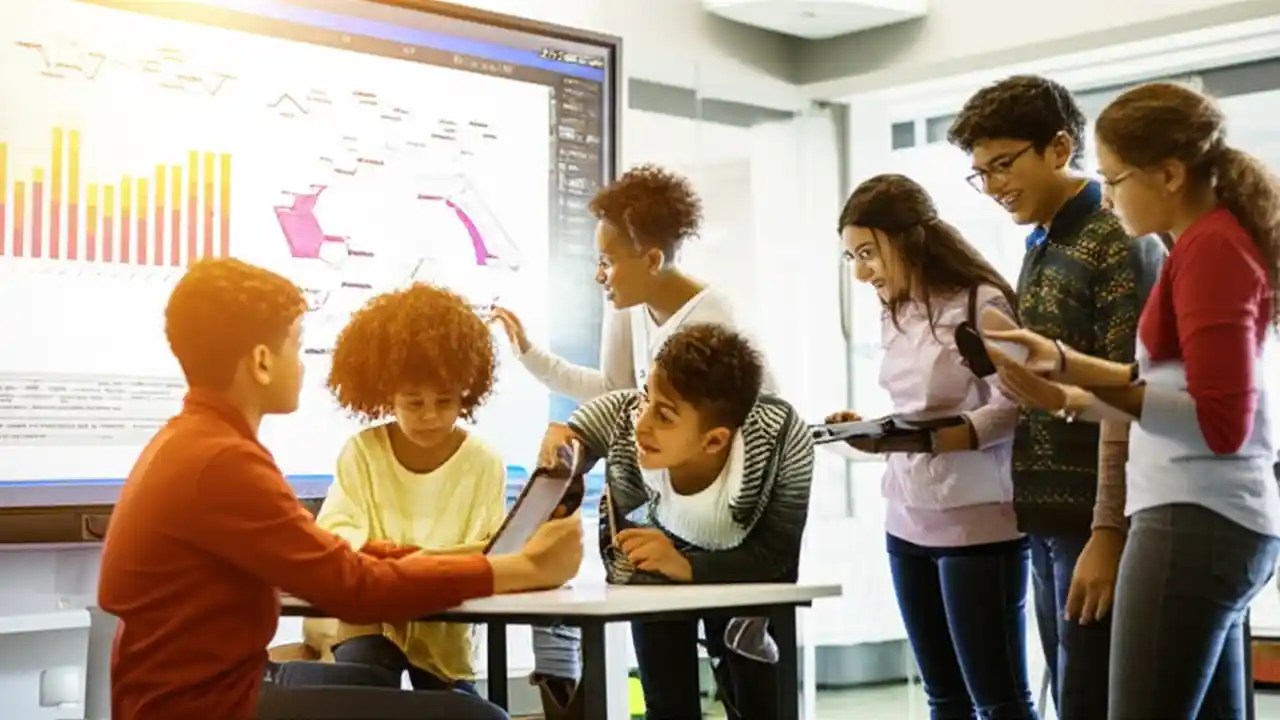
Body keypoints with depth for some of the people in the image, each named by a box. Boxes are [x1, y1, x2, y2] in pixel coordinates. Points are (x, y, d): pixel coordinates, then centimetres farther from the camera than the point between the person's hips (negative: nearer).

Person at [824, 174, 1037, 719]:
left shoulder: (983, 302, -11)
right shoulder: (896, 318, 14)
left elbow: (1009, 411, -16)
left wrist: (920, 440, -25)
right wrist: (875, 433, -2)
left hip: (977, 524, -8)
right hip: (907, 523, 8)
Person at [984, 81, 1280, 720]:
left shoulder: (1210, 247, -12)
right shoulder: (1219, 240, 16)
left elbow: (1221, 422, -18)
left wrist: (1084, 398, -23)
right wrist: (1065, 360, 10)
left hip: (1195, 522, -10)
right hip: (1211, 520, 10)